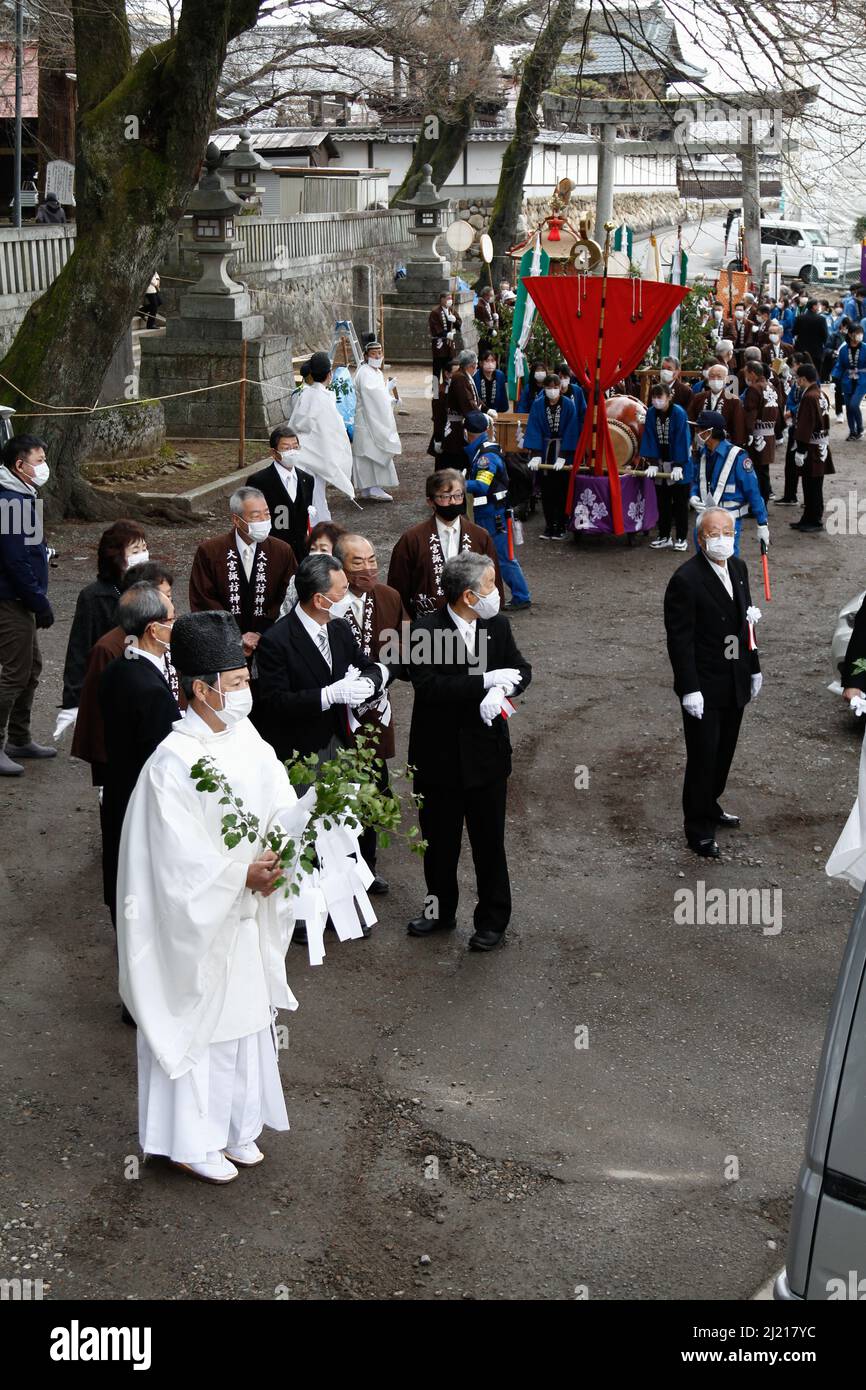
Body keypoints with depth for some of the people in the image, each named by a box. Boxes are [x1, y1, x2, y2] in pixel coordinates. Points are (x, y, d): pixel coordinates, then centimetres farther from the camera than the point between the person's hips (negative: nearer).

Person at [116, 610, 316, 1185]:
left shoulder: (247, 741, -2)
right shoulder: (173, 764, -24)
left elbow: (281, 811, -6)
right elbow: (181, 861, -23)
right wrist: (243, 875, -27)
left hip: (244, 915, 7)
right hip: (194, 921, -7)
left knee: (244, 1016, 19)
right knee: (196, 1023, 7)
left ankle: (234, 1127, 37)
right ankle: (191, 1141, 24)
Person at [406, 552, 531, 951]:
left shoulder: (497, 626, -1)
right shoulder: (424, 631, -16)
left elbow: (522, 668, 6)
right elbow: (429, 686, -26)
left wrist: (502, 689, -17)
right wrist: (487, 680, -27)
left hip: (486, 753, 2)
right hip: (439, 757, -2)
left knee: (489, 841, 10)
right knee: (439, 840, 15)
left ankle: (493, 919, 24)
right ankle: (441, 911, 34)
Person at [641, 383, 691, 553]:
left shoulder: (679, 413, -16)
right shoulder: (651, 413, -3)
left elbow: (681, 440, -17)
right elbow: (650, 438, -3)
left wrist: (678, 466, -20)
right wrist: (652, 463, -11)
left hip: (678, 464, -4)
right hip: (660, 463, 4)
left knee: (679, 503, 2)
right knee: (663, 502, 10)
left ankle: (682, 538, 10)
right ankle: (664, 536, 19)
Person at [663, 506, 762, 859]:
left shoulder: (738, 568, 4)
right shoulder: (686, 580, -20)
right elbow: (679, 638, -19)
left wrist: (753, 667, 14)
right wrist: (689, 689, -20)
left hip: (735, 682, 7)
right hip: (704, 686, -7)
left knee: (724, 751, 19)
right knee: (703, 757, 2)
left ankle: (710, 807, 38)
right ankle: (698, 829, 16)